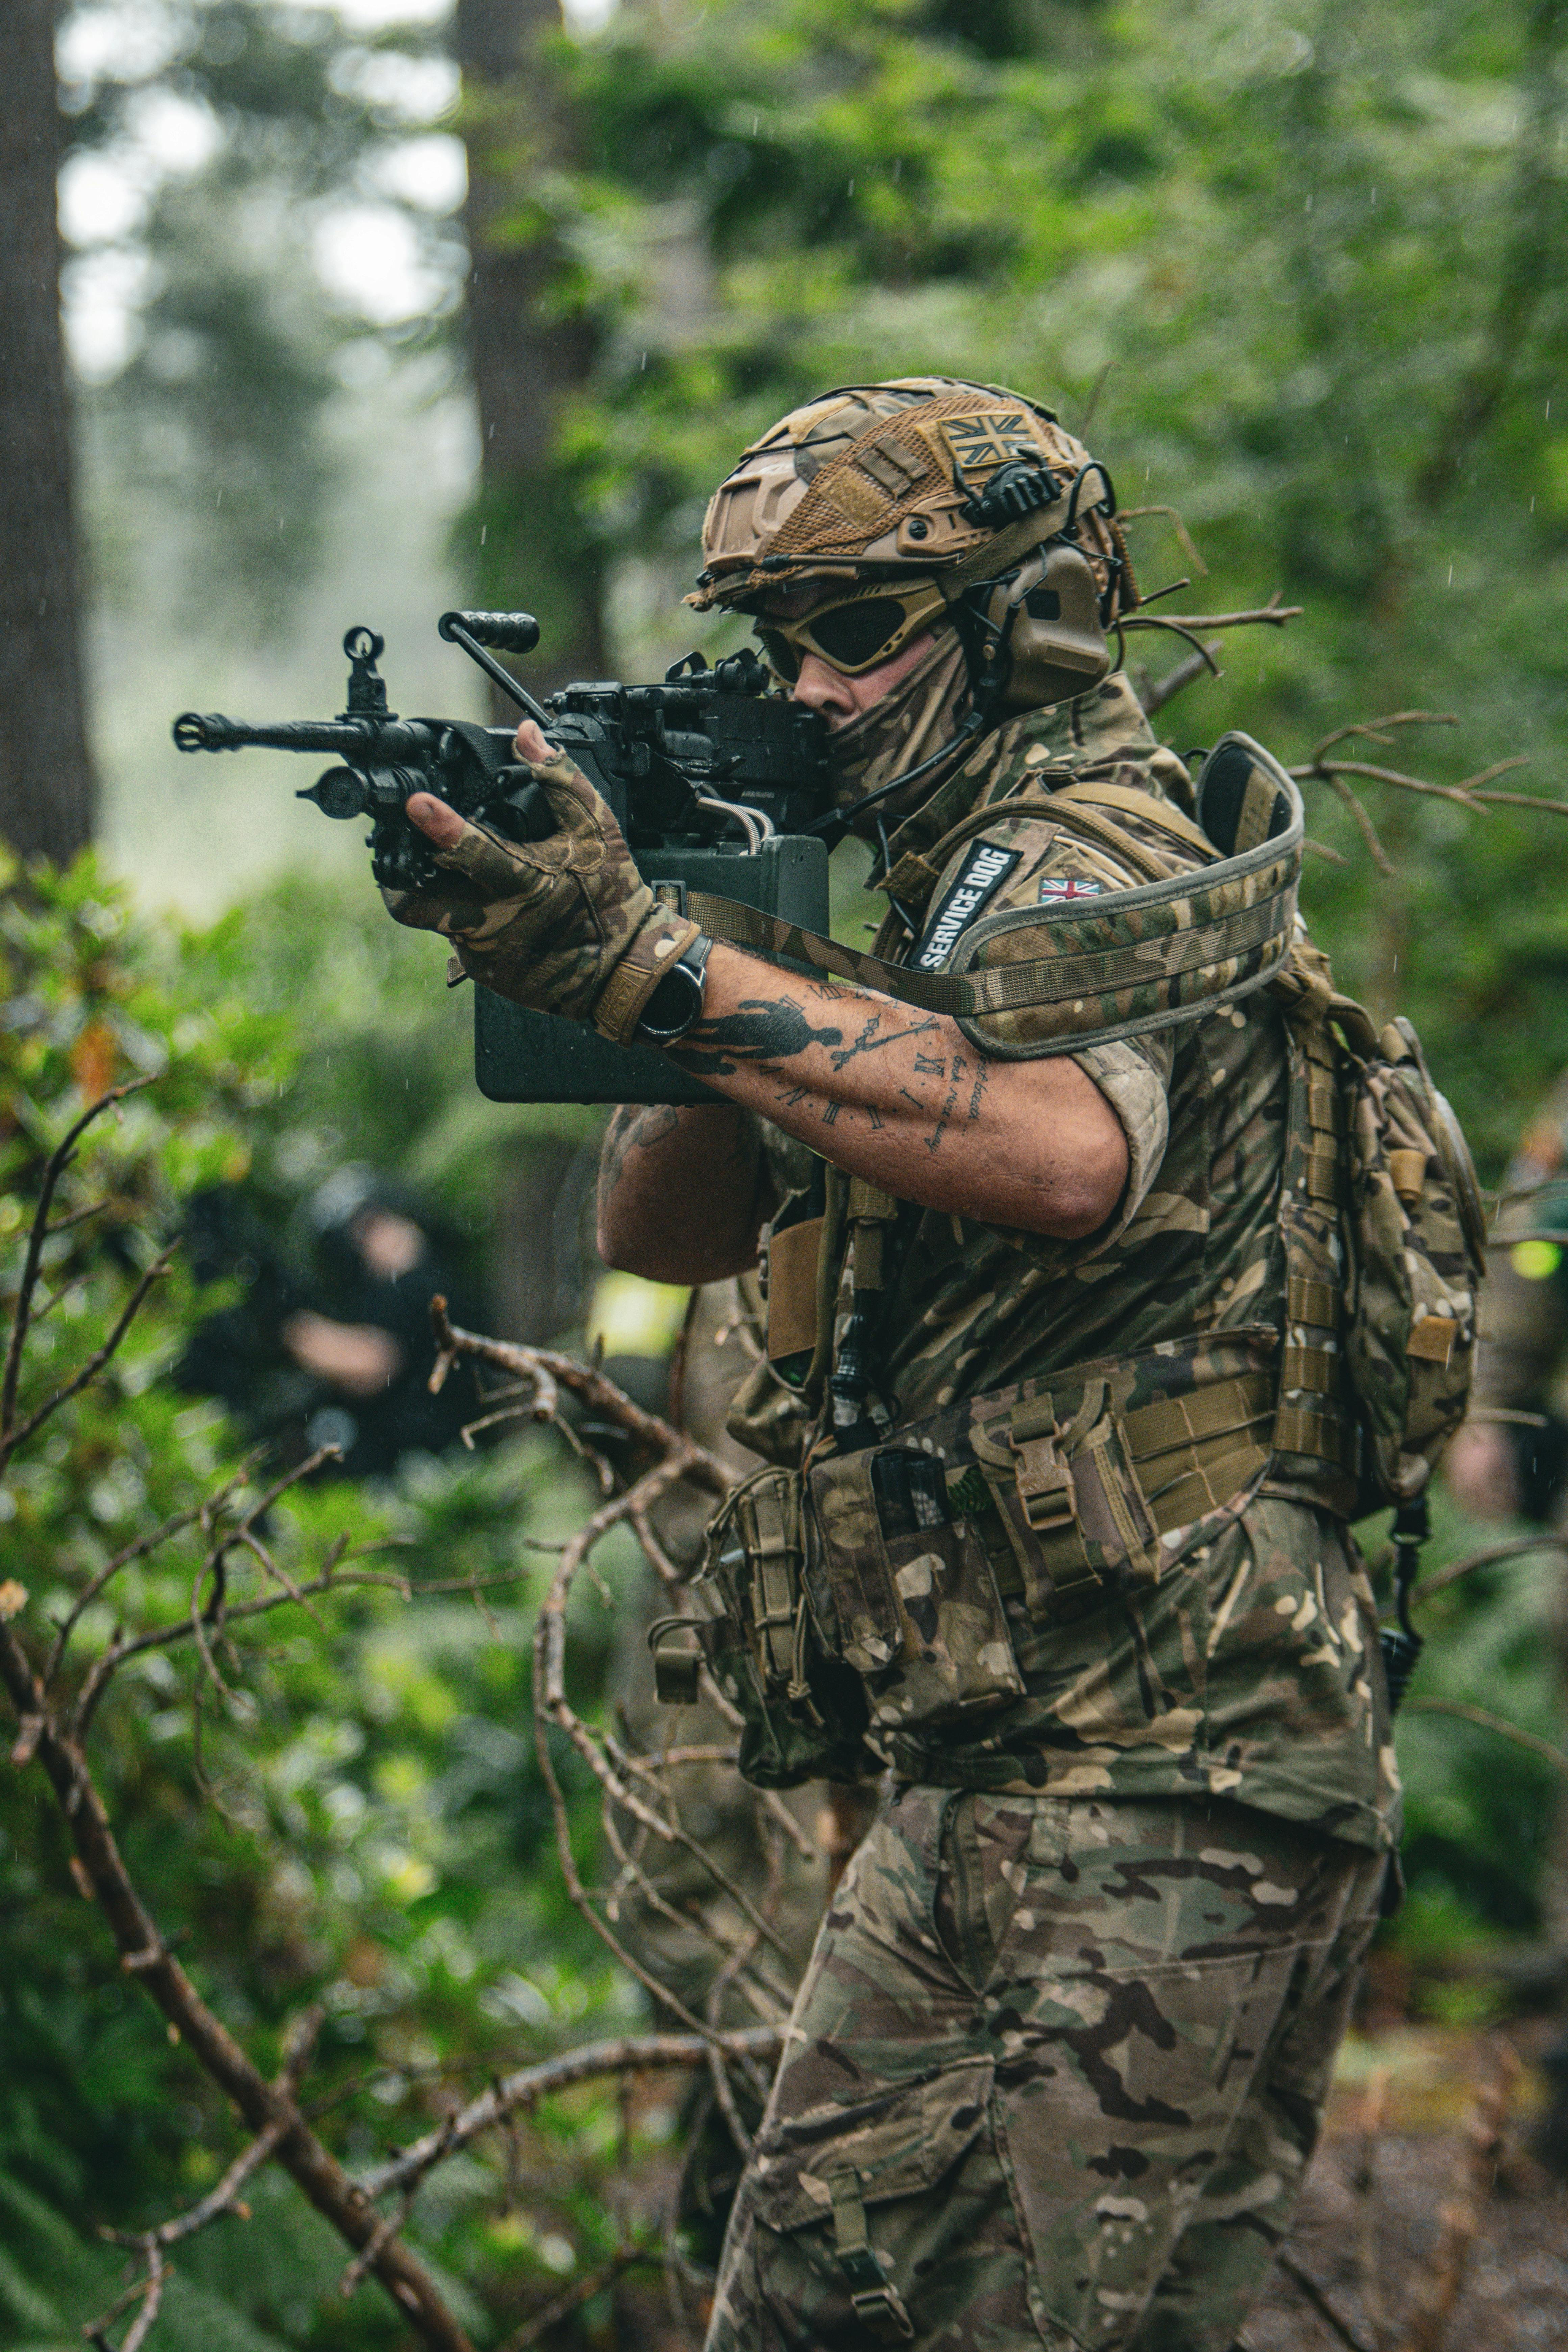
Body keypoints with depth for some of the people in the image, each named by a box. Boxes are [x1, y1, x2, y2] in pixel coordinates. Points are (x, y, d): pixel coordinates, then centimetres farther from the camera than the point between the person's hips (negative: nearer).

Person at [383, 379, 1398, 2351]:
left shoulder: (1082, 867, -12)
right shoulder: (941, 902, 18)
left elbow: (1067, 1160, -37)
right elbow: (660, 1229, 15)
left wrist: (654, 968, -38)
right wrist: (693, 993, -5)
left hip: (1169, 1774, -10)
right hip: (985, 1782, 10)